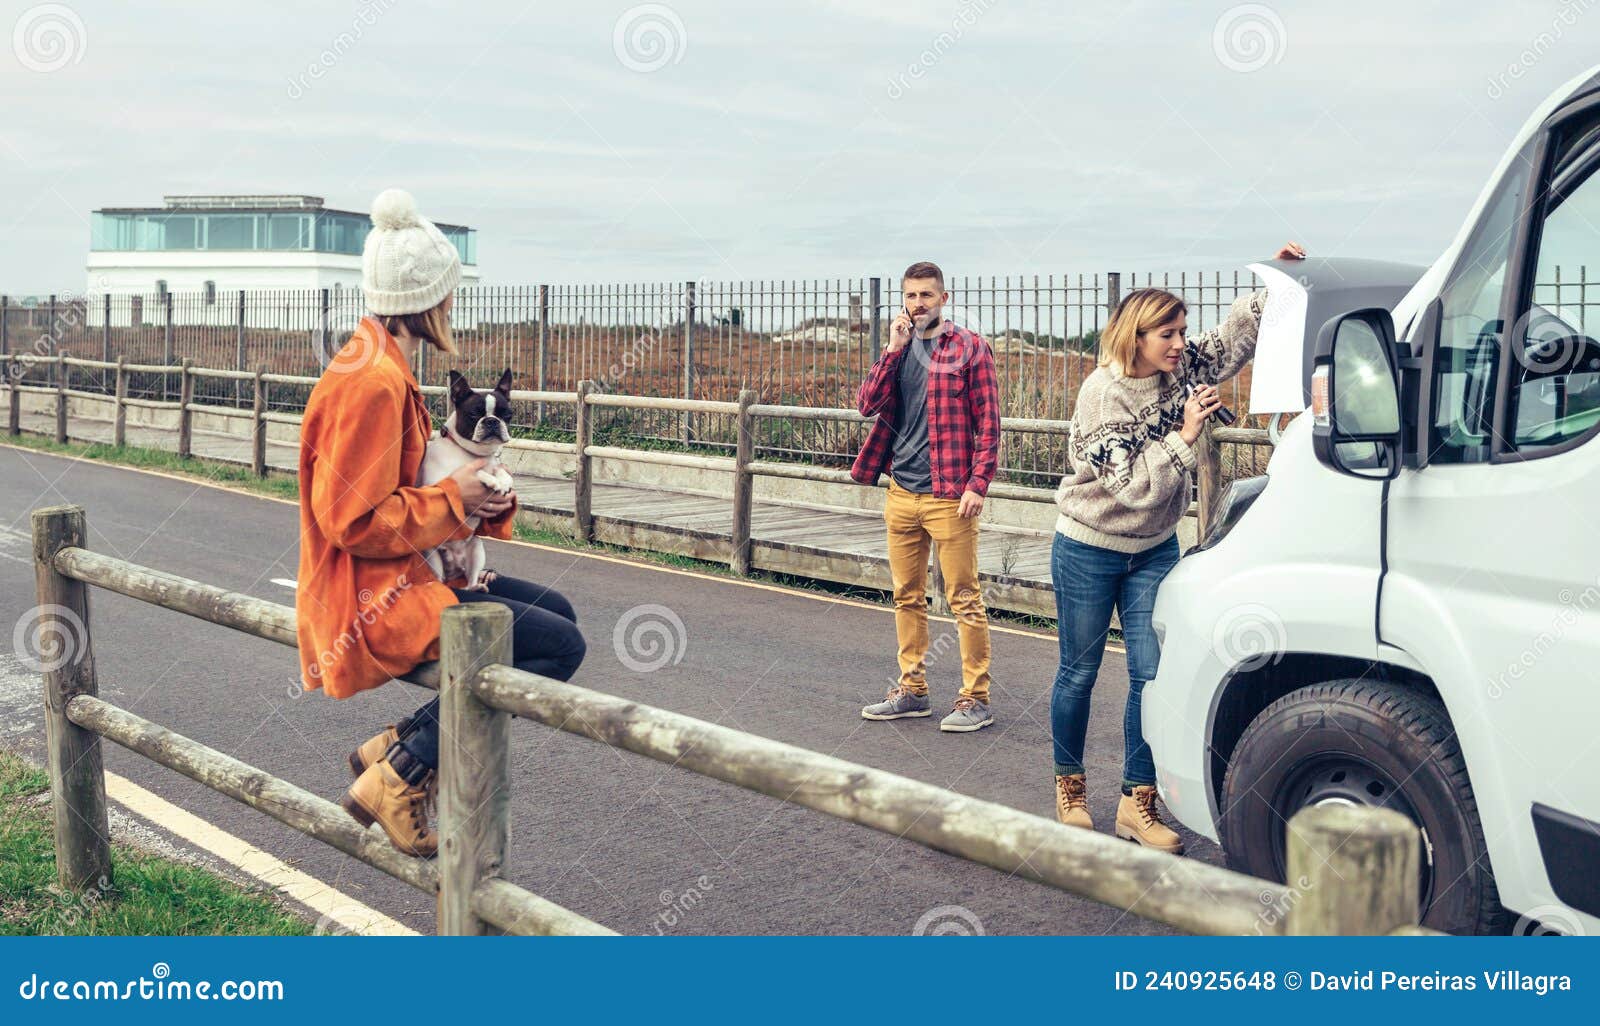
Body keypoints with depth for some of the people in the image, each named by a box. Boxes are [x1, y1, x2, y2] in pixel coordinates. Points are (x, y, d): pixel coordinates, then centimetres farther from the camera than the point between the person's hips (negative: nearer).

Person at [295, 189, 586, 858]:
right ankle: (400, 777, -9)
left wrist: (475, 494, 2)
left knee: (555, 611, 12)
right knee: (558, 644, -16)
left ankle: (398, 743, 8)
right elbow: (352, 521, -23)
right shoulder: (373, 382, -20)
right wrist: (453, 499, -14)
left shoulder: (379, 365, 12)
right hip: (368, 599, -10)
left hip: (398, 576, 11)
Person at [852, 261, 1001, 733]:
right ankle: (912, 690, 23)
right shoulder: (897, 349, 13)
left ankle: (976, 699, 4)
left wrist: (977, 485, -14)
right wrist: (893, 348, -7)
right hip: (901, 493, 6)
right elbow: (867, 404, 1)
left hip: (949, 495, -6)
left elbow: (988, 422, -6)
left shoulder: (969, 347, -3)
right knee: (907, 596, 12)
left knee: (964, 598, -2)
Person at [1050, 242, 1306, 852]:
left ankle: (1137, 802, 8)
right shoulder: (1102, 395, -21)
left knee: (1152, 675, -1)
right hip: (1089, 551, -5)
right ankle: (1069, 784, 26)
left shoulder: (1181, 369, -5)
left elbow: (1237, 335, 7)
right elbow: (1134, 485, -26)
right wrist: (1184, 437, -27)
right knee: (1079, 673, 8)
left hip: (1155, 550, 5)